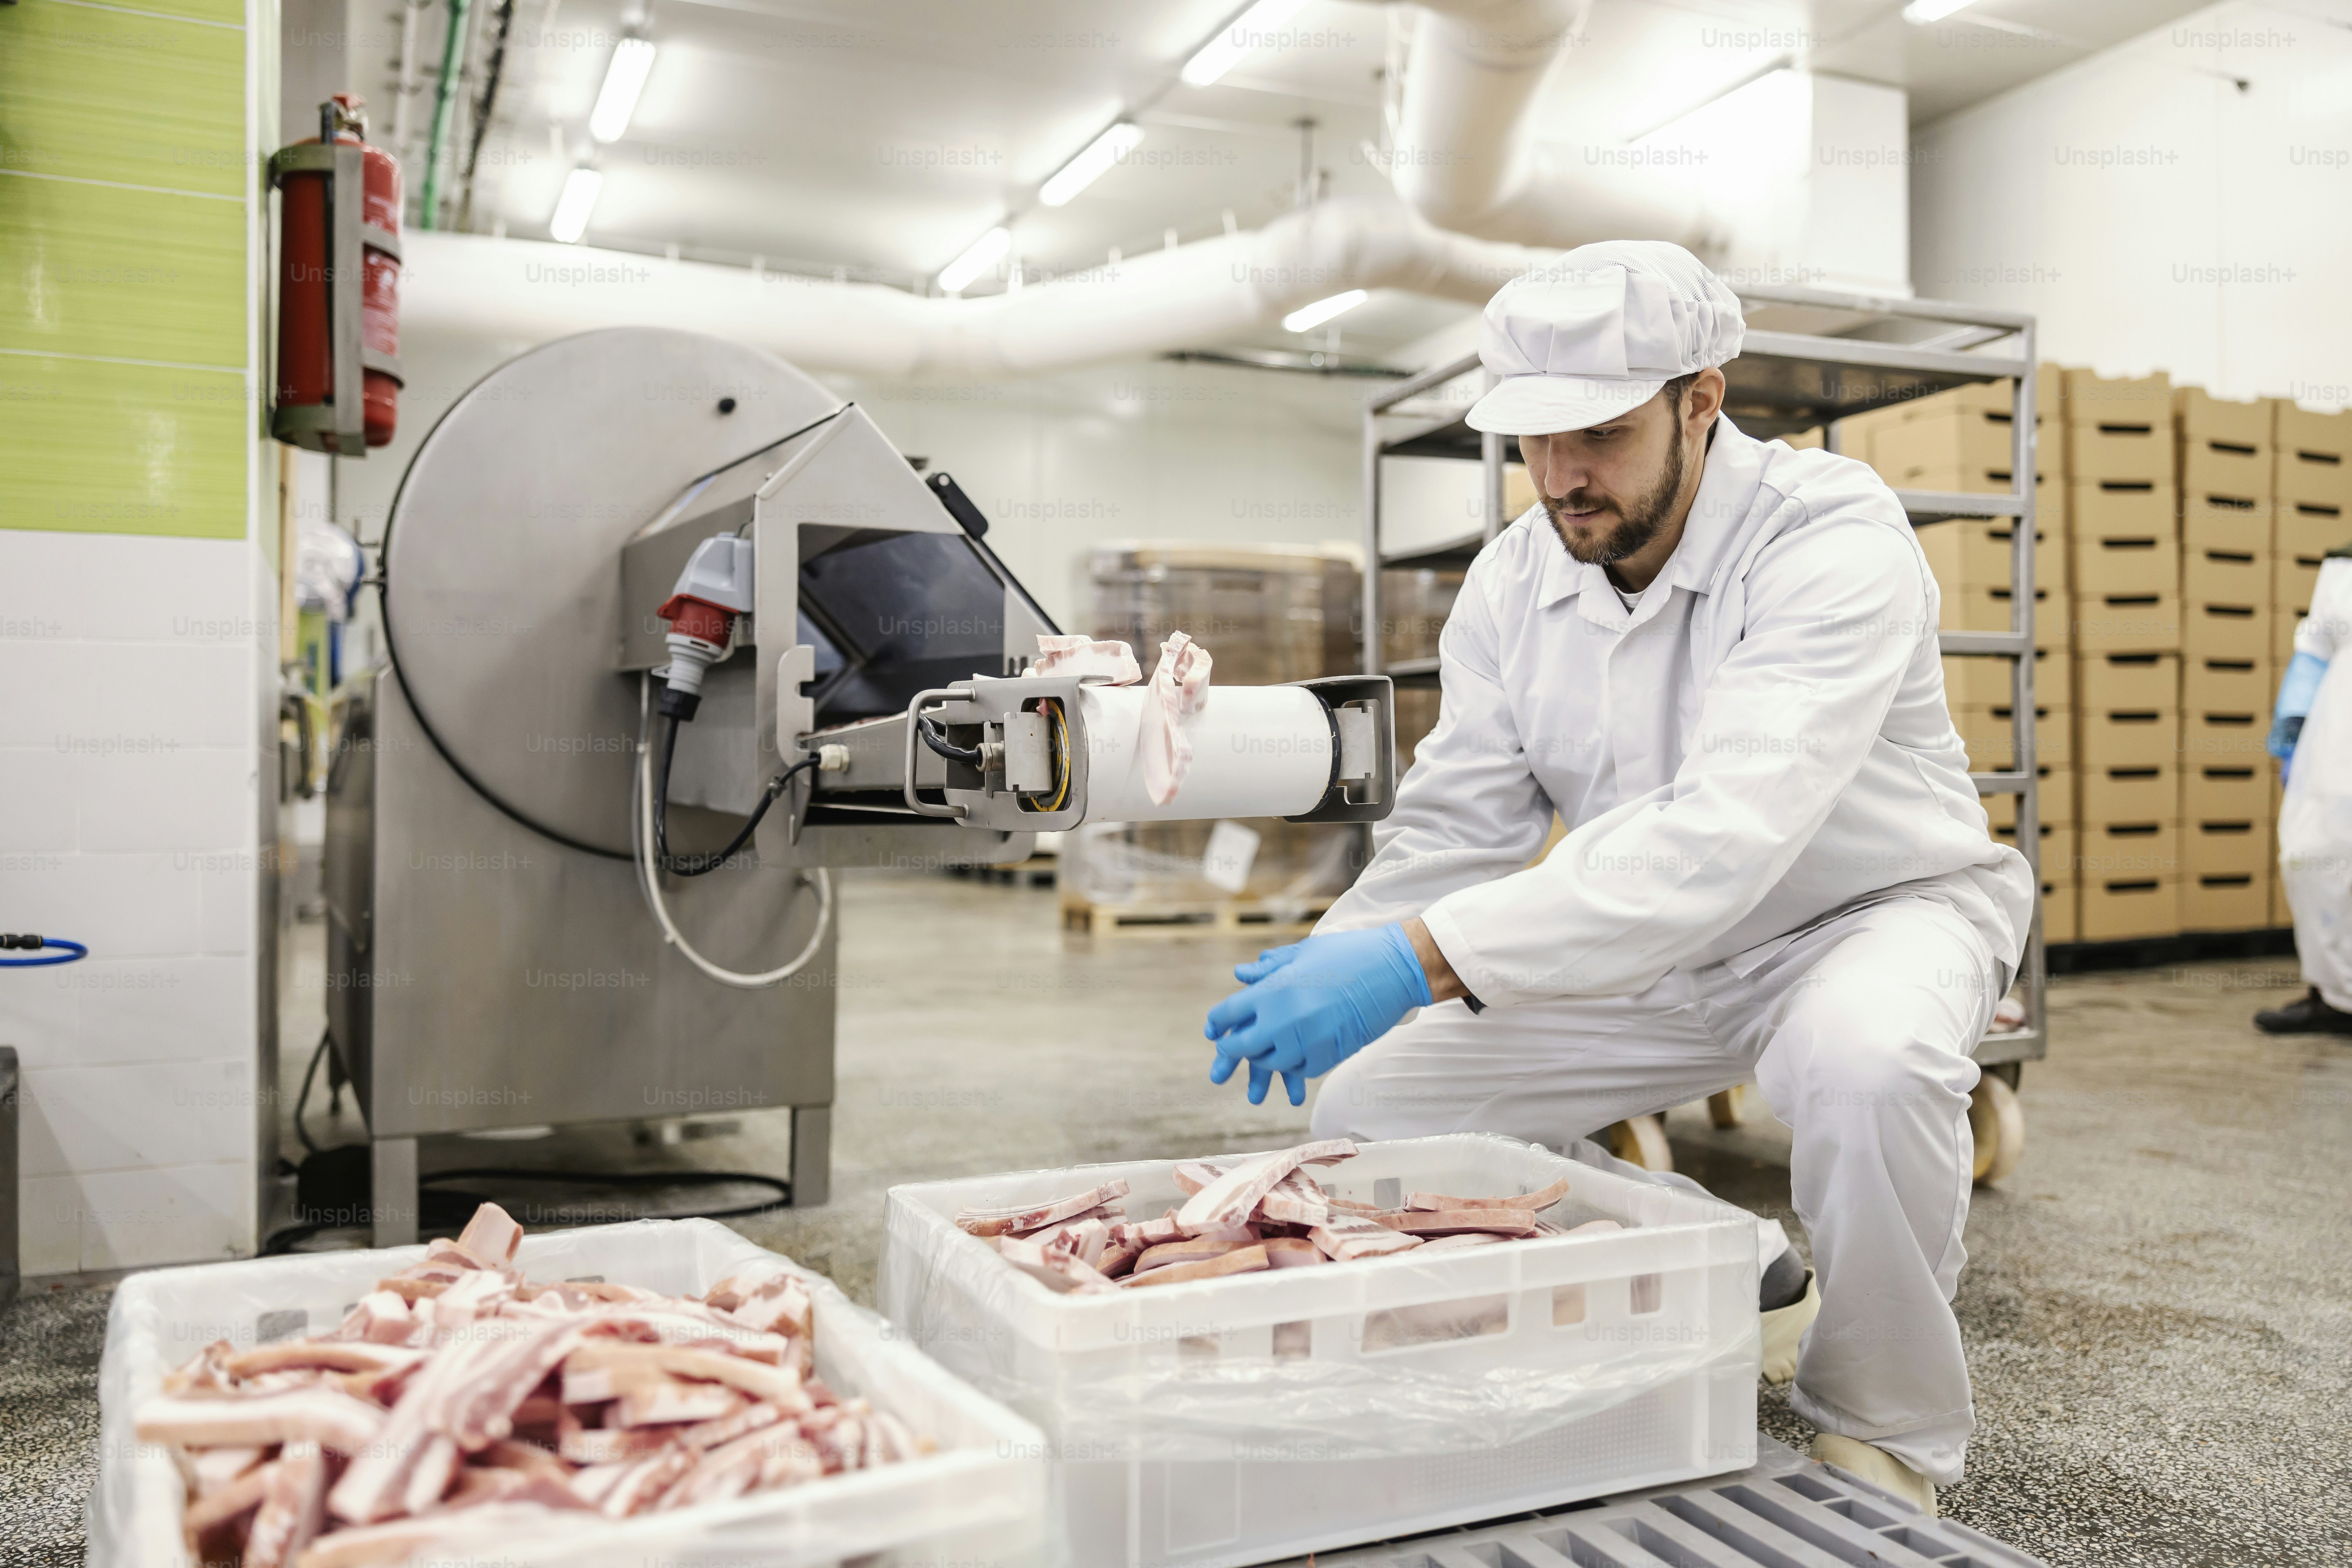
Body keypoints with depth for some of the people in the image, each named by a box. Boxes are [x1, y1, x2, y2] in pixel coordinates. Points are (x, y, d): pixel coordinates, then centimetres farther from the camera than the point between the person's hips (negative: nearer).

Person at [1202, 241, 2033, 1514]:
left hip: (1874, 911, -5)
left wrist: (1423, 958, -49)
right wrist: (1330, 963, -25)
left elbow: (1724, 833, -40)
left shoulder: (1834, 538, -26)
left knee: (1871, 1061, -40)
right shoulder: (1514, 581, -6)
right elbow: (1458, 825, -4)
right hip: (1646, 948, 5)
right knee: (1366, 1103, -7)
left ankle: (1886, 1438, -10)